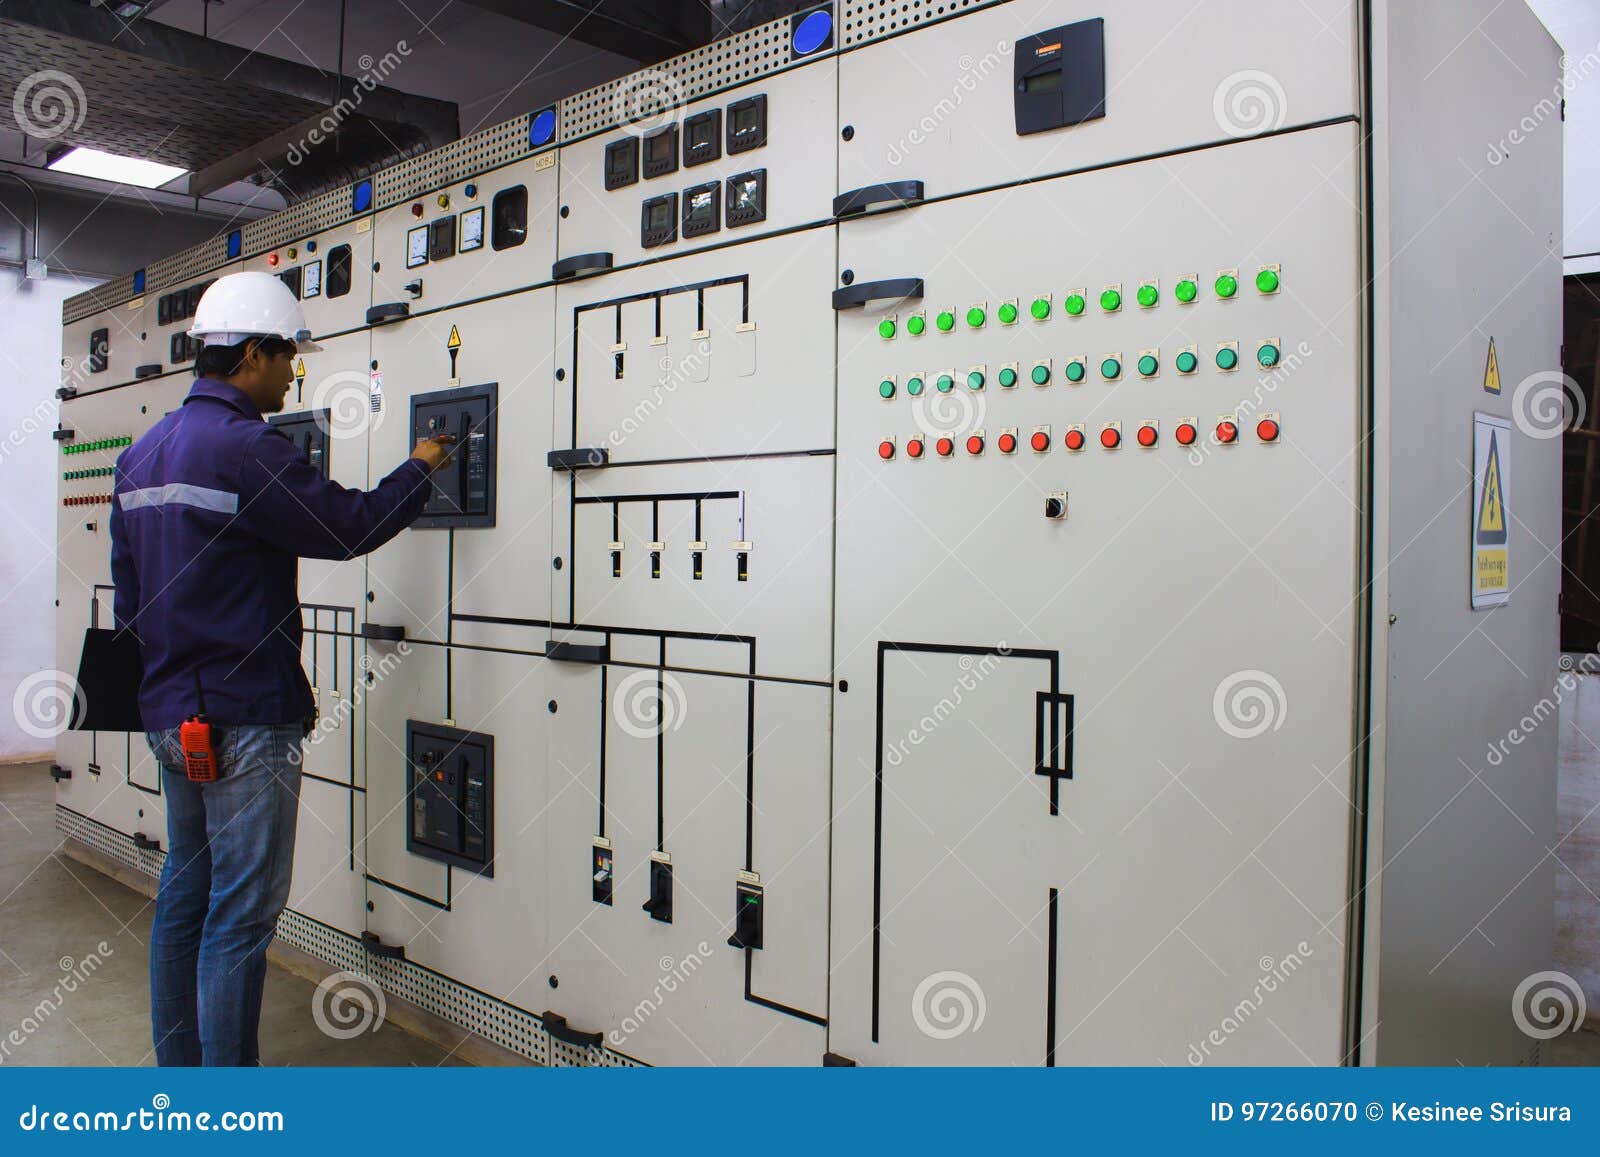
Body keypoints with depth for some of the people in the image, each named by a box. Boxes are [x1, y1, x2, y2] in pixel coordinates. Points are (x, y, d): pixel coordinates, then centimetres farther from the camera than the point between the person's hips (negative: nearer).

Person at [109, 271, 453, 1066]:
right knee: (241, 916, -2)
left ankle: (178, 1073, 29)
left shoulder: (142, 454, 13)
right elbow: (349, 526, -12)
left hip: (171, 716, 10)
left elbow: (128, 593, 18)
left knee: (185, 895, 17)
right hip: (243, 718, -9)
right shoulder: (246, 448, -17)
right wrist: (419, 471, 4)